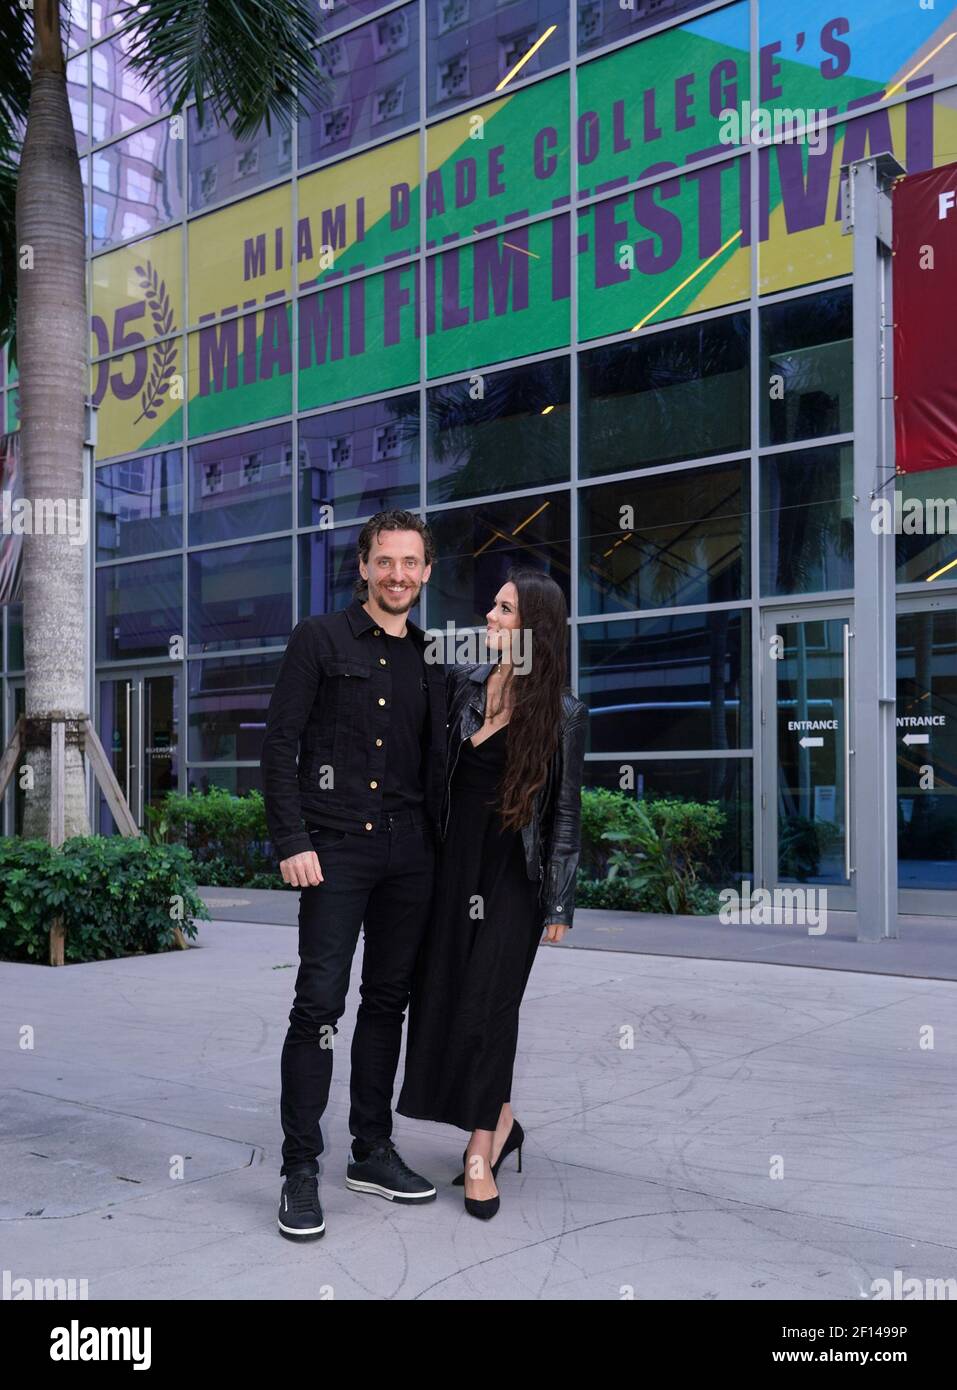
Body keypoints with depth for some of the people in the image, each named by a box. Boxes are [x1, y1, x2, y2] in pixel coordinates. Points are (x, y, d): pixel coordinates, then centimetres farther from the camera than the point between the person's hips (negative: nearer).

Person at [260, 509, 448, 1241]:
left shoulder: (432, 659, 14)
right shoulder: (319, 639, 1)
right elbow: (279, 743, -4)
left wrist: (446, 844, 9)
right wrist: (292, 841, -12)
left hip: (411, 852, 5)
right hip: (337, 849, -5)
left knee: (389, 1001, 10)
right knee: (320, 1003, -8)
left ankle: (372, 1151, 22)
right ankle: (301, 1171, 1)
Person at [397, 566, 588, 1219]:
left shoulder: (564, 714, -5)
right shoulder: (463, 682, 5)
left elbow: (566, 813, -2)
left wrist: (560, 904, -3)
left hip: (514, 875, -4)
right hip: (456, 863, 4)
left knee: (486, 1001, -5)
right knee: (442, 994, 5)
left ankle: (482, 1147, 9)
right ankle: (499, 1123, 24)